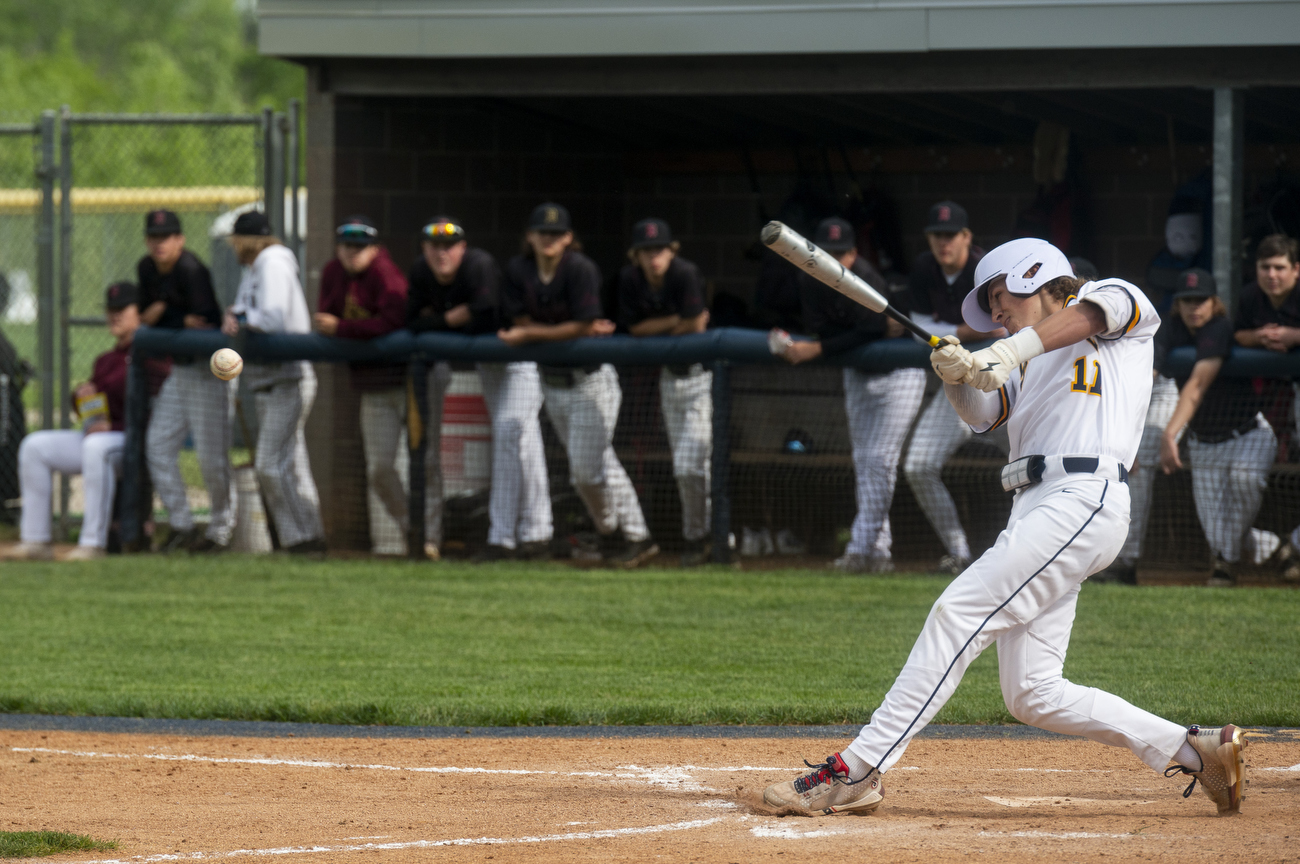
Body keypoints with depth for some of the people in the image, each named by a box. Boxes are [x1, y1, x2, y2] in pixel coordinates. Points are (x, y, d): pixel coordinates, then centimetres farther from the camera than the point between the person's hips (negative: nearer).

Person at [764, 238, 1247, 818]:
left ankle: (857, 772, -21)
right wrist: (957, 375, -7)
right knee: (1031, 696, 1)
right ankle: (1195, 750, 8)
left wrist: (1010, 351, -29)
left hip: (1083, 499, -9)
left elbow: (1090, 313, -14)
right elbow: (983, 413, 15)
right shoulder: (1031, 367, 32)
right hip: (1036, 509, 9)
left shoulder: (1121, 301, 10)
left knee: (959, 611, -18)